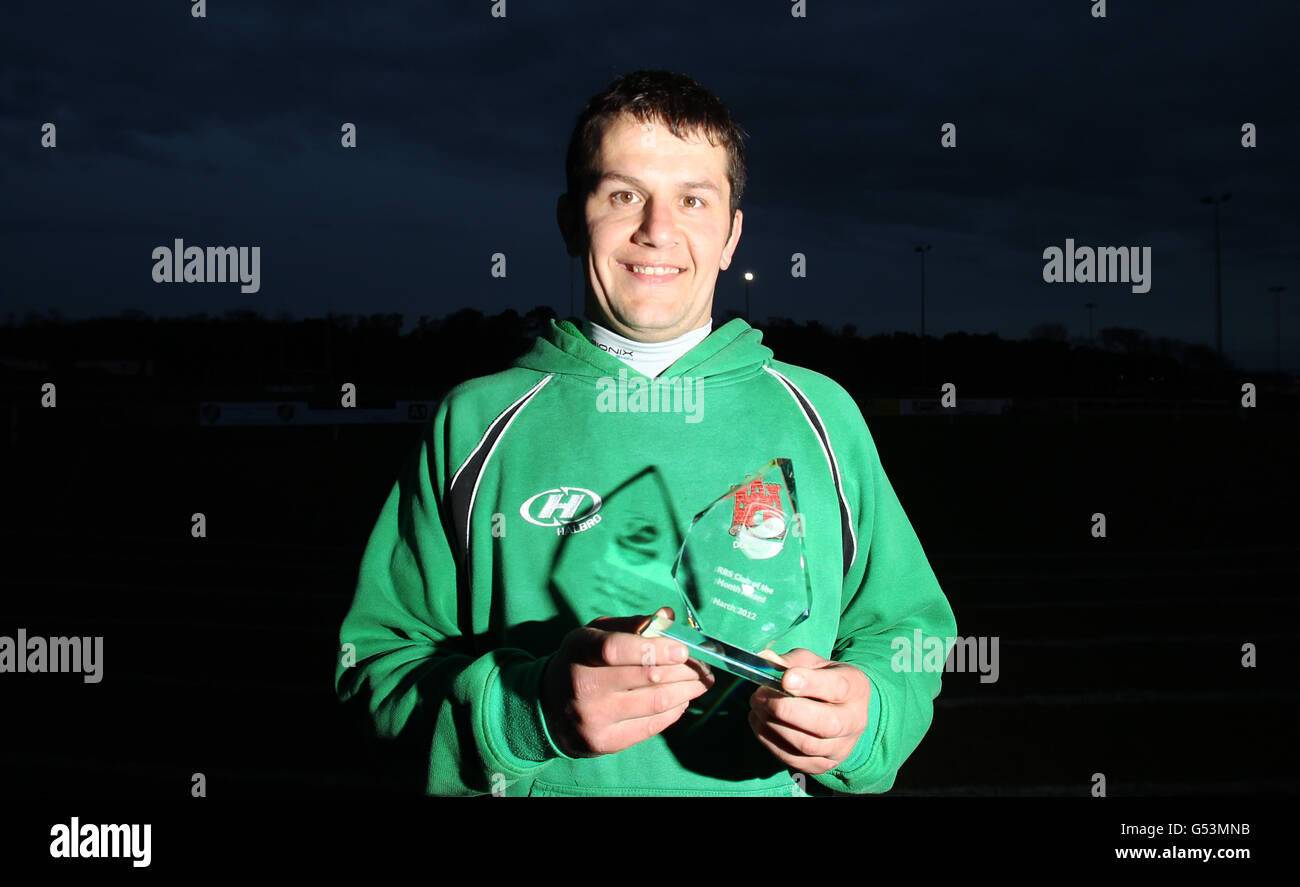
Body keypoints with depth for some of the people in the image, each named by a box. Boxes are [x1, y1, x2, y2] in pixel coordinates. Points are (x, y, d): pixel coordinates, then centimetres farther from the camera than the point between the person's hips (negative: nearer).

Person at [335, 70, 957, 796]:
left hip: (769, 780, 1)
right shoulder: (477, 422, 2)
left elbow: (908, 628, 8)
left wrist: (863, 717, -12)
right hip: (538, 784, 0)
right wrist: (530, 707, -16)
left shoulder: (821, 415, 5)